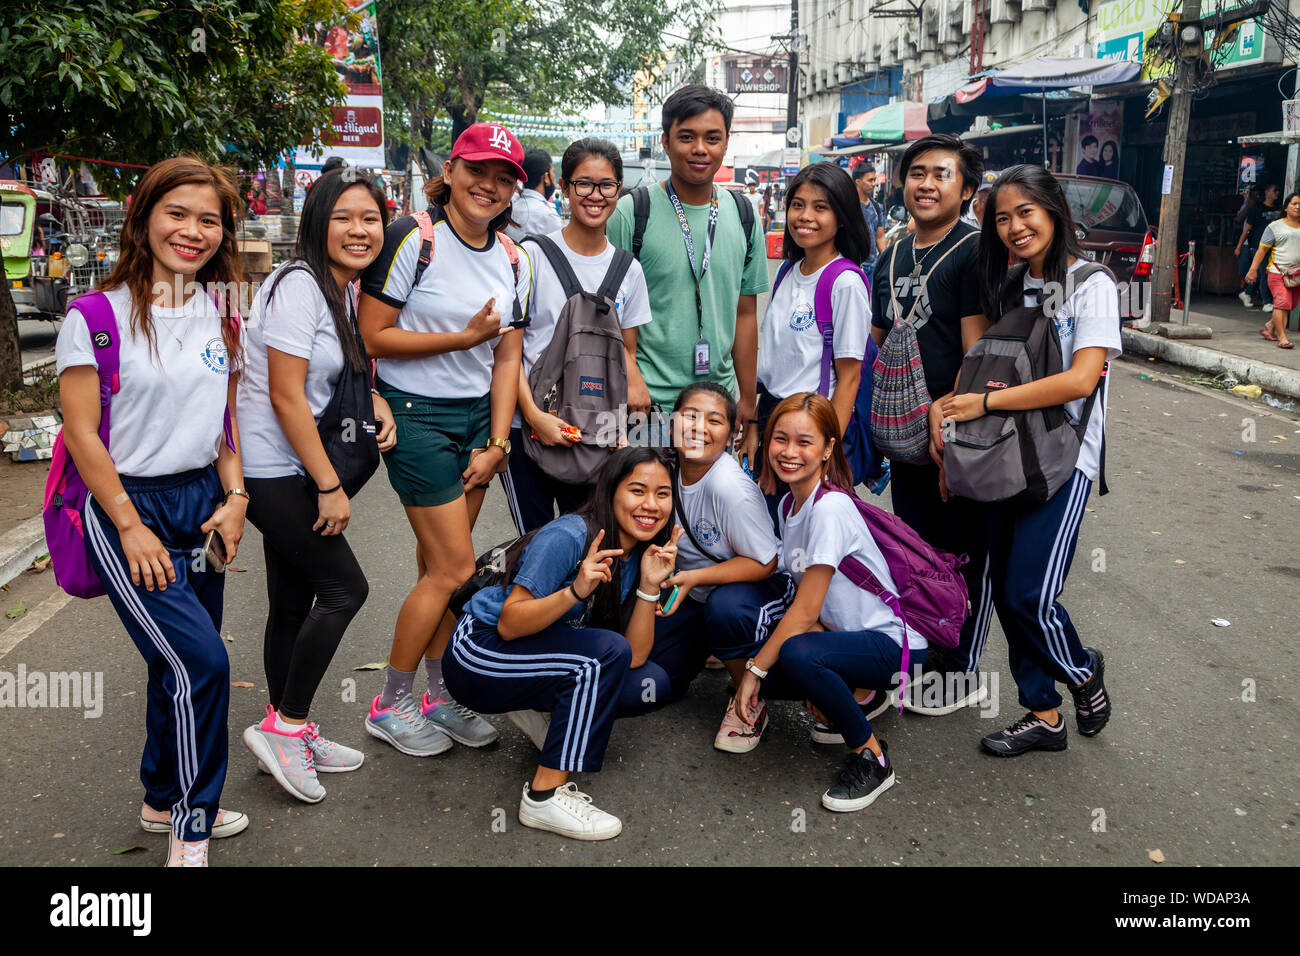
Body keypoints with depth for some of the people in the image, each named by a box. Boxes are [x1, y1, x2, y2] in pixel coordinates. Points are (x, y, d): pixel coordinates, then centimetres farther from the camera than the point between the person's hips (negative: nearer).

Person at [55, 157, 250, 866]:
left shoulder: (219, 318, 8)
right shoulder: (98, 316, -10)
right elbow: (82, 434, -10)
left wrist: (233, 497, 3)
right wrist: (131, 527, -12)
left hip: (201, 503, 6)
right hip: (125, 508, -6)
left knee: (182, 663, 13)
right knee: (200, 660, -14)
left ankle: (166, 800, 34)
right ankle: (190, 828, 5)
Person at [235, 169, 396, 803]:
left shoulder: (346, 291, 11)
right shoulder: (298, 285, -17)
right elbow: (286, 396, -20)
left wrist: (376, 401, 0)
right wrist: (330, 486, -18)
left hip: (293, 470, 9)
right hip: (268, 469, -9)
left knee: (294, 601, 13)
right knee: (344, 586, -8)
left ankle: (286, 733, 24)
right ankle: (287, 727, 4)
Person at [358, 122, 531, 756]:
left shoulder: (511, 258, 7)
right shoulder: (412, 238, -13)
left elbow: (507, 358, 8)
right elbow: (372, 336, -14)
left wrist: (496, 444, 2)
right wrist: (463, 337, -19)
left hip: (477, 417, 6)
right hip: (415, 414, -6)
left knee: (438, 564, 10)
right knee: (455, 569, -5)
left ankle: (439, 695, 25)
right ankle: (389, 706, 14)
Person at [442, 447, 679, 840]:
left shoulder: (638, 555, -1)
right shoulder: (568, 537, -23)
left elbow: (634, 657, -5)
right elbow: (509, 625, -23)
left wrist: (649, 586, -17)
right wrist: (575, 591, -38)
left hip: (541, 656, 7)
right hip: (479, 655, -7)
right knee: (604, 652, -28)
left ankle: (538, 707, 10)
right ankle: (545, 797, -21)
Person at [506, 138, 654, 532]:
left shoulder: (628, 270, 6)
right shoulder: (531, 256, -5)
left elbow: (626, 349, 11)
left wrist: (634, 380, -12)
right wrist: (534, 414, -16)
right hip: (525, 425, -2)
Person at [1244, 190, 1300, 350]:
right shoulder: (1275, 226, 3)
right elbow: (1262, 249, 1)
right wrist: (1253, 269, -8)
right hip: (1277, 272, -4)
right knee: (1282, 302, -17)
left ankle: (1269, 328, 28)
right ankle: (1282, 338, -15)